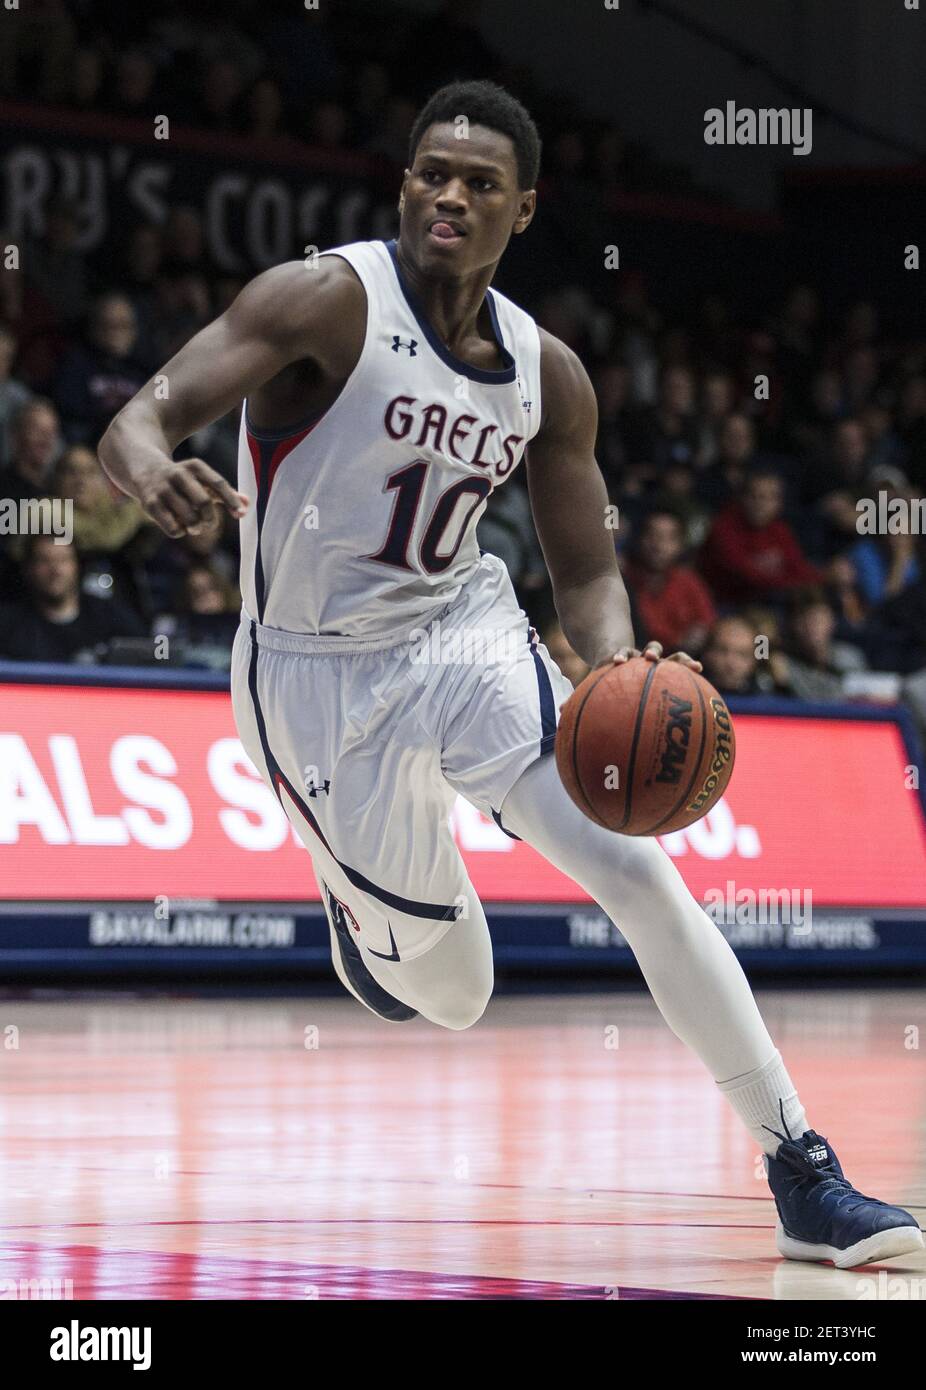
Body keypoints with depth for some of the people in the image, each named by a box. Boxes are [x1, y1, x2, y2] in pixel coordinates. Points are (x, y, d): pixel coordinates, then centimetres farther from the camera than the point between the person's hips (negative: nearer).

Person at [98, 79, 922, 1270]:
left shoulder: (547, 375, 0)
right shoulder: (329, 300, -16)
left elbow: (585, 570, 8)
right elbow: (137, 422, -25)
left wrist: (616, 666, -16)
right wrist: (150, 471, -51)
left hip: (464, 635, 4)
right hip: (323, 675, -4)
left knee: (640, 872, -12)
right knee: (448, 998, 2)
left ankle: (803, 1177, -6)